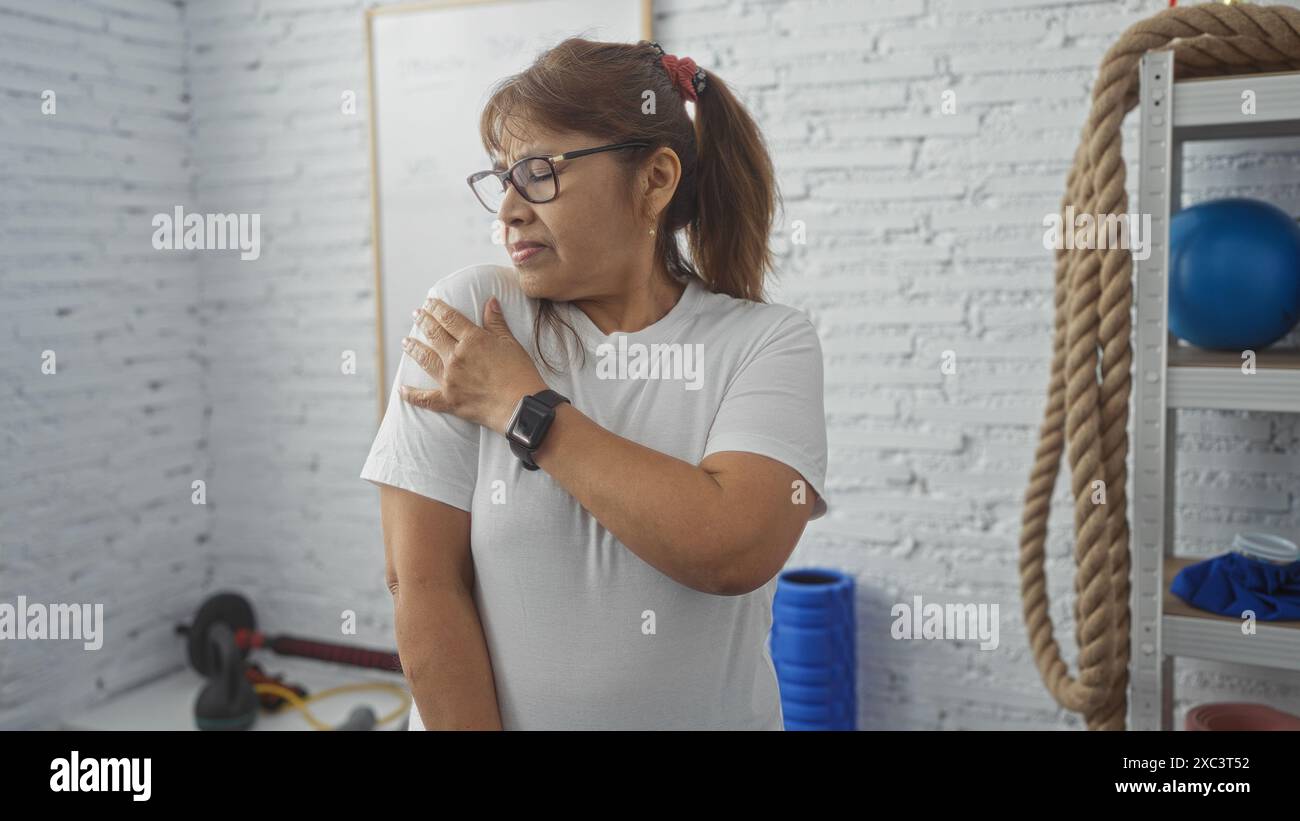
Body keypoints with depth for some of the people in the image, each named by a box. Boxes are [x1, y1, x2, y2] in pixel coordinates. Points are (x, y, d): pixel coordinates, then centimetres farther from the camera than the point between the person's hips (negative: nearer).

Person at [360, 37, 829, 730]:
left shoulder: (767, 342, -11)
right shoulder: (466, 315, -10)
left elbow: (733, 550, -27)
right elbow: (422, 580, -14)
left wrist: (523, 408, -22)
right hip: (488, 715, 1)